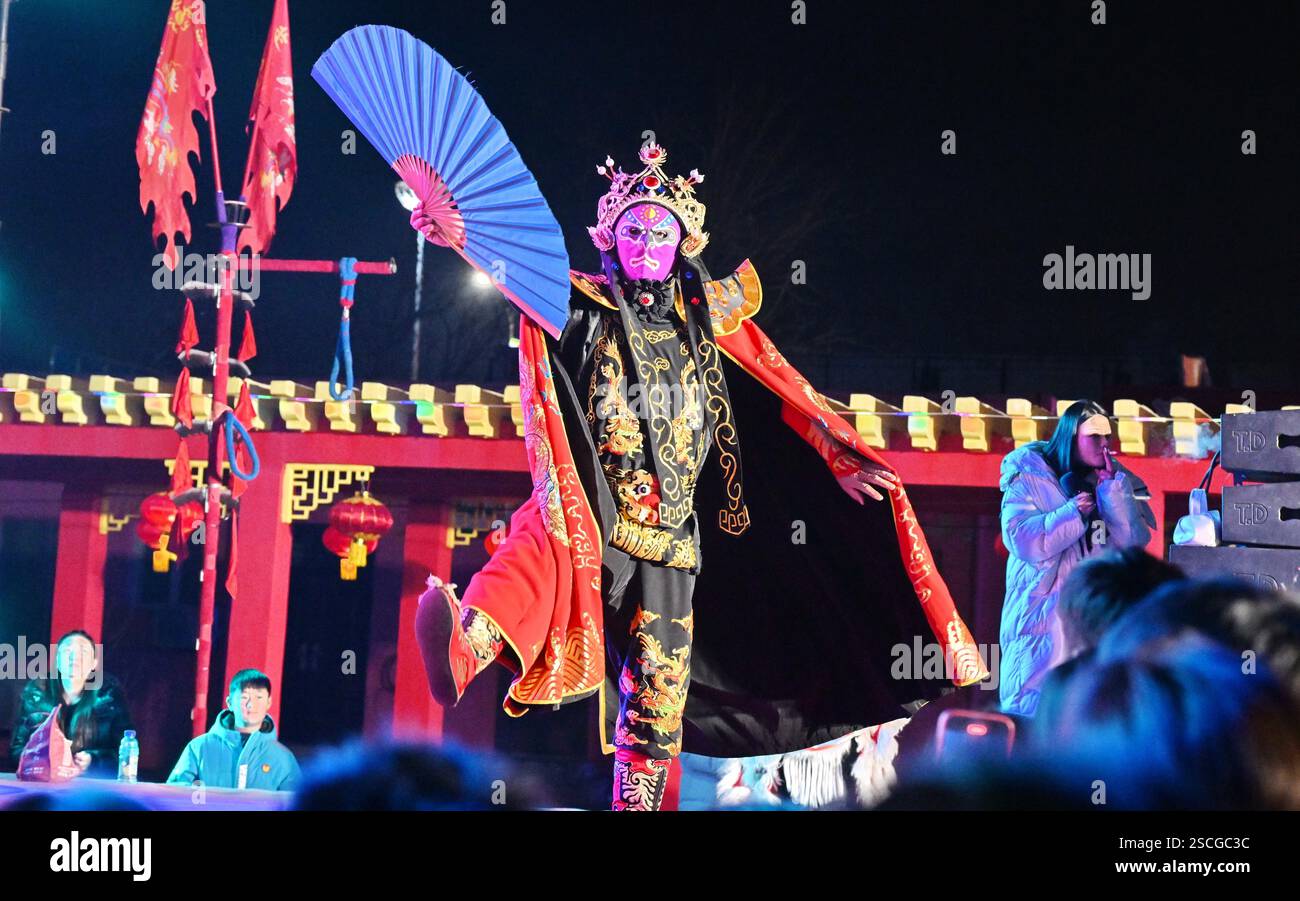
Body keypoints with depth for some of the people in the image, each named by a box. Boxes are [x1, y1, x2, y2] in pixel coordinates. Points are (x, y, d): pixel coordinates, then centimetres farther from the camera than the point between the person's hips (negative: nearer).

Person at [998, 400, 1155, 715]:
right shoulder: (1030, 477, -1)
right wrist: (1073, 512, -16)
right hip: (1043, 615, -3)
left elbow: (1136, 539, -2)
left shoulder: (1115, 481, 10)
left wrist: (1111, 487, -8)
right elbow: (1020, 539, -13)